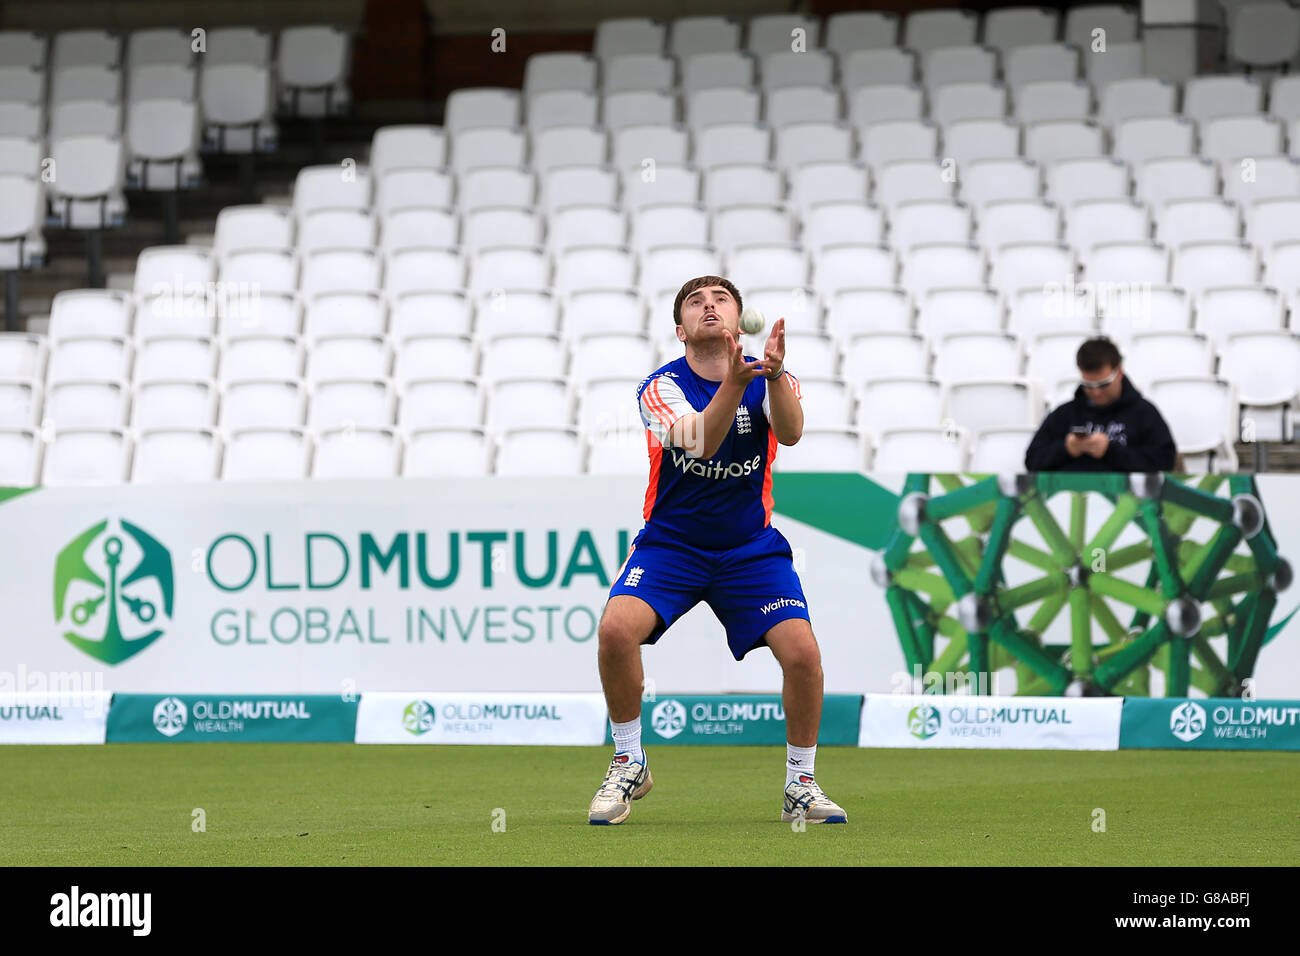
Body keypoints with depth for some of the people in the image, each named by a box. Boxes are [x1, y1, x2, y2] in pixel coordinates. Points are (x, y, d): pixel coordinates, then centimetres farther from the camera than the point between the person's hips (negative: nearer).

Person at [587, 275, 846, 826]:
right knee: (616, 629, -27)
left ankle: (800, 786, 3)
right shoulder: (662, 387, -11)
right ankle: (629, 765, -4)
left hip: (751, 548, 1)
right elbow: (701, 440, -30)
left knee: (803, 653, -19)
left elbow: (790, 433, -28)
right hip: (671, 543, -1)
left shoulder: (767, 380, -6)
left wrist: (774, 372, -47)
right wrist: (735, 380, -47)